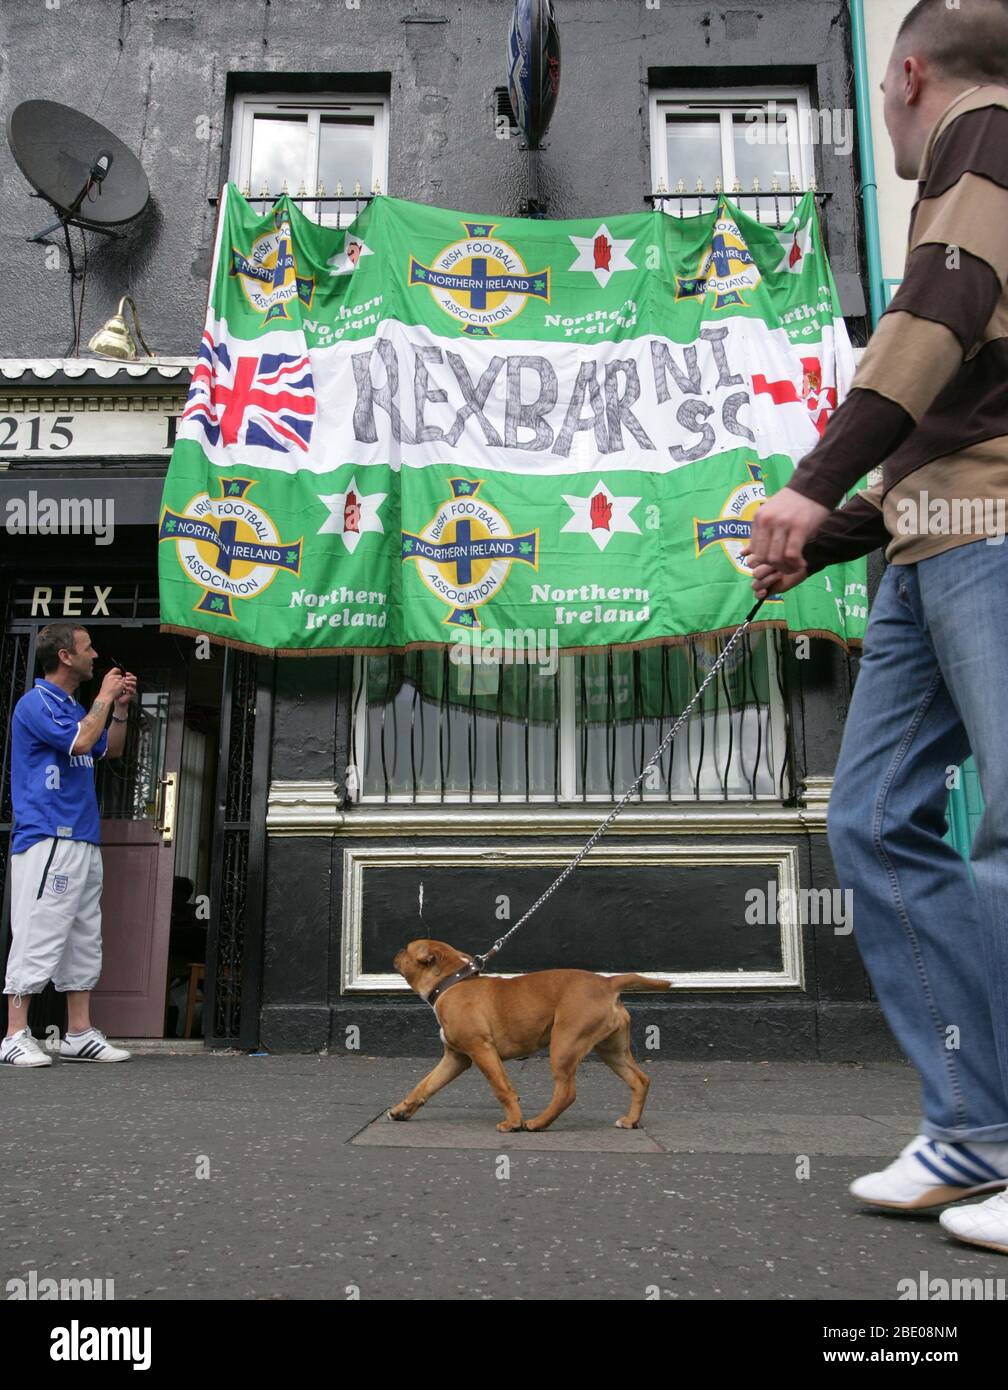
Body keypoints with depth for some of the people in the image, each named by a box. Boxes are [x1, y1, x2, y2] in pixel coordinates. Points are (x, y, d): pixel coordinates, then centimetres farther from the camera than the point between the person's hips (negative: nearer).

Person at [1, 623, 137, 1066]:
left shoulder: (73, 707, 19)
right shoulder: (36, 703, -8)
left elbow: (111, 750, 27)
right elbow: (80, 742, -20)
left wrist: (120, 707, 14)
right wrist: (104, 698, -8)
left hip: (84, 842, 10)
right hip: (48, 841, -10)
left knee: (84, 940, 10)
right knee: (38, 936, -9)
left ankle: (79, 1034, 15)